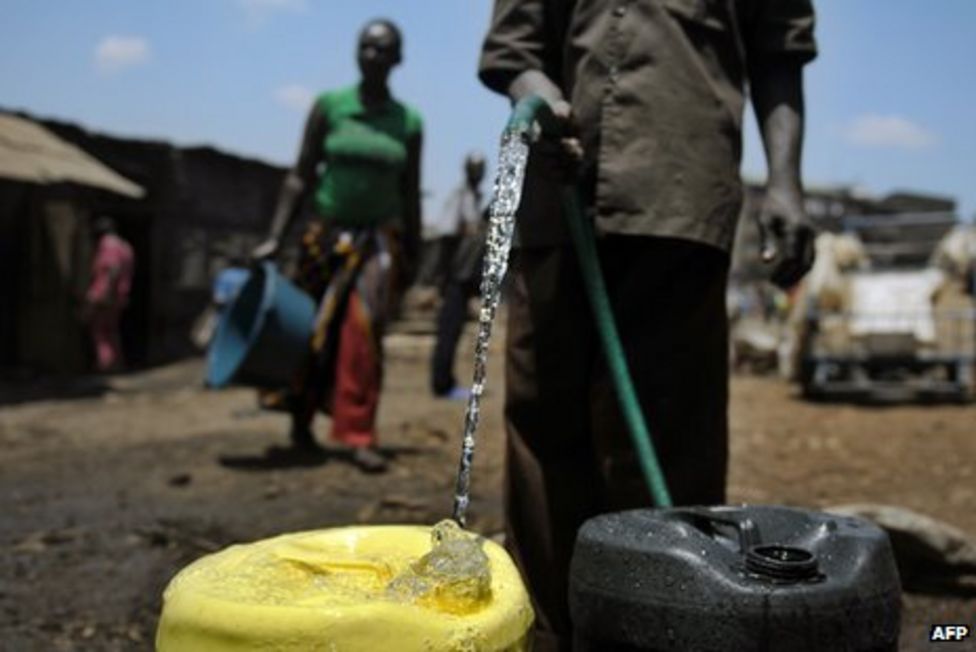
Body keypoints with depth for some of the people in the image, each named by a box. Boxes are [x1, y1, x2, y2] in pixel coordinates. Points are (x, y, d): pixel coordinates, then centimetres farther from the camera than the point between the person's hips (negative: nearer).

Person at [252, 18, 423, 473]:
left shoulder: (409, 122, 3)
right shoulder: (329, 106, -1)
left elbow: (410, 194, 8)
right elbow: (301, 176, -1)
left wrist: (412, 255, 10)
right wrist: (275, 237, -7)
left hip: (380, 238, 0)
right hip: (327, 234, 0)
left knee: (363, 327, -19)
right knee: (312, 333, 8)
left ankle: (359, 437, -15)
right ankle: (301, 422, 30)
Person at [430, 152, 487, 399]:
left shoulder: (477, 197, 16)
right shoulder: (458, 196, -9)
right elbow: (448, 237, -14)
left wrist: (478, 276, 18)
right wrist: (445, 274, -17)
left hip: (468, 276, 8)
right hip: (456, 276, -8)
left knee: (453, 329, 11)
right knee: (450, 328, -4)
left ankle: (445, 382, 18)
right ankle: (442, 383, 2)